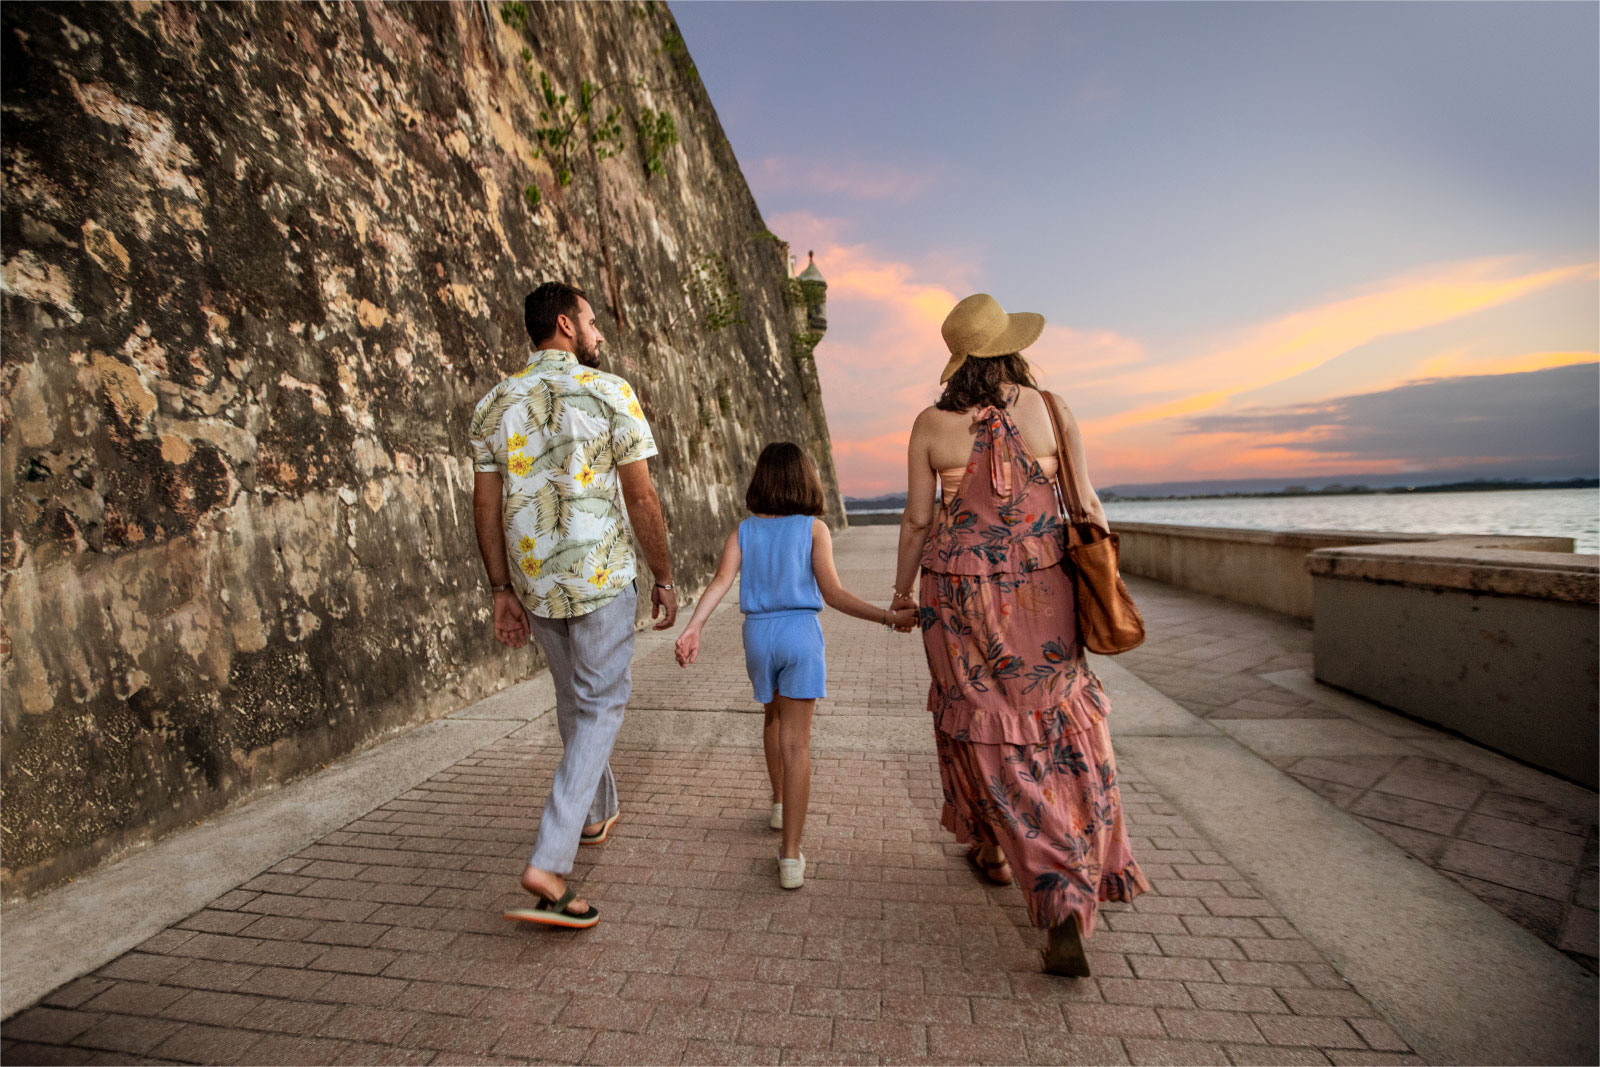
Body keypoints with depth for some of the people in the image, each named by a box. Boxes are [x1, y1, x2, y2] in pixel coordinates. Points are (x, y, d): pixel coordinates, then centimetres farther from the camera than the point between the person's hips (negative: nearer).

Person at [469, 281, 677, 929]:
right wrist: (664, 578, -2)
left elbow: (486, 507, 5)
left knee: (574, 698, 22)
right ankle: (550, 863, -1)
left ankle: (597, 813, 42)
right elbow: (641, 499, -10)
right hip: (601, 579, -5)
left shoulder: (494, 404, 6)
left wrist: (503, 592, 10)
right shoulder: (610, 394, -8)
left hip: (533, 584, 6)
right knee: (599, 706, 6)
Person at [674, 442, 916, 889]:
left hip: (757, 634, 3)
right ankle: (790, 855, -1)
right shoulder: (814, 528, -3)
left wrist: (692, 628, -16)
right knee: (796, 740, 0)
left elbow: (721, 581, -10)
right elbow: (831, 592, -12)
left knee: (774, 718, 27)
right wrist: (889, 616, -12)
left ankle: (779, 804, 45)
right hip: (801, 634, -3)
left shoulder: (744, 530, 4)